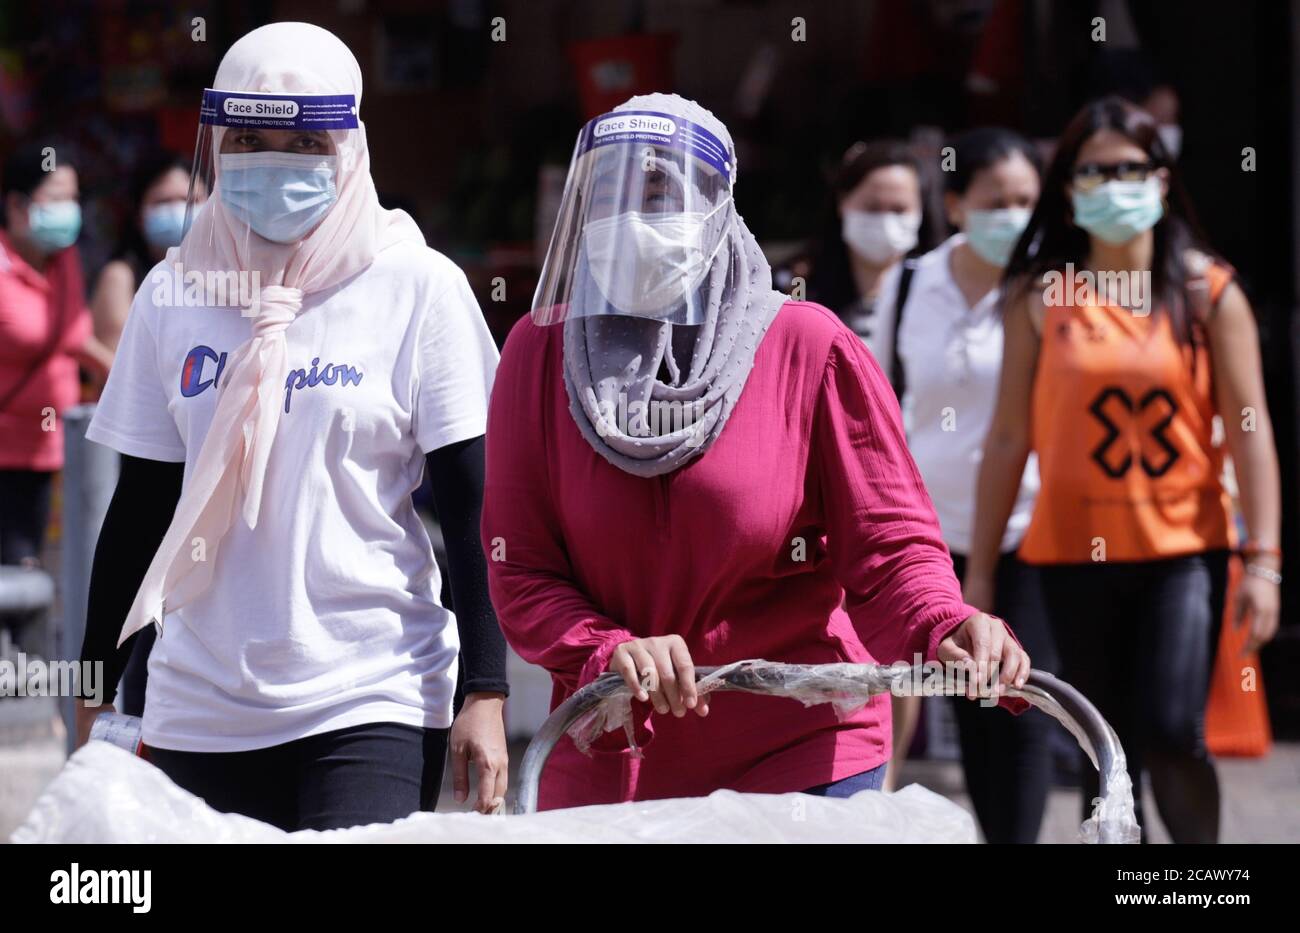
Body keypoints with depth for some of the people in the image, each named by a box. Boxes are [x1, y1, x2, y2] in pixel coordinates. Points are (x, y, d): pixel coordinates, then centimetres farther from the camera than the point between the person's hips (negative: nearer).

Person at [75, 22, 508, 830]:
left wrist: (485, 694, -6)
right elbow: (140, 511, 13)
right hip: (198, 710, 4)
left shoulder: (418, 290, -2)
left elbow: (472, 510, -1)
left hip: (372, 702, -3)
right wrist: (94, 698, 13)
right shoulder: (174, 297, 7)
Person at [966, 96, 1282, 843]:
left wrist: (1264, 561, -9)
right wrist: (980, 569, 2)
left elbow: (1250, 431, -1)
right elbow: (1010, 437, 4)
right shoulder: (1041, 297, 3)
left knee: (1171, 734, -15)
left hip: (1184, 547, -1)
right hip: (1077, 552, 1)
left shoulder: (1206, 291, 1)